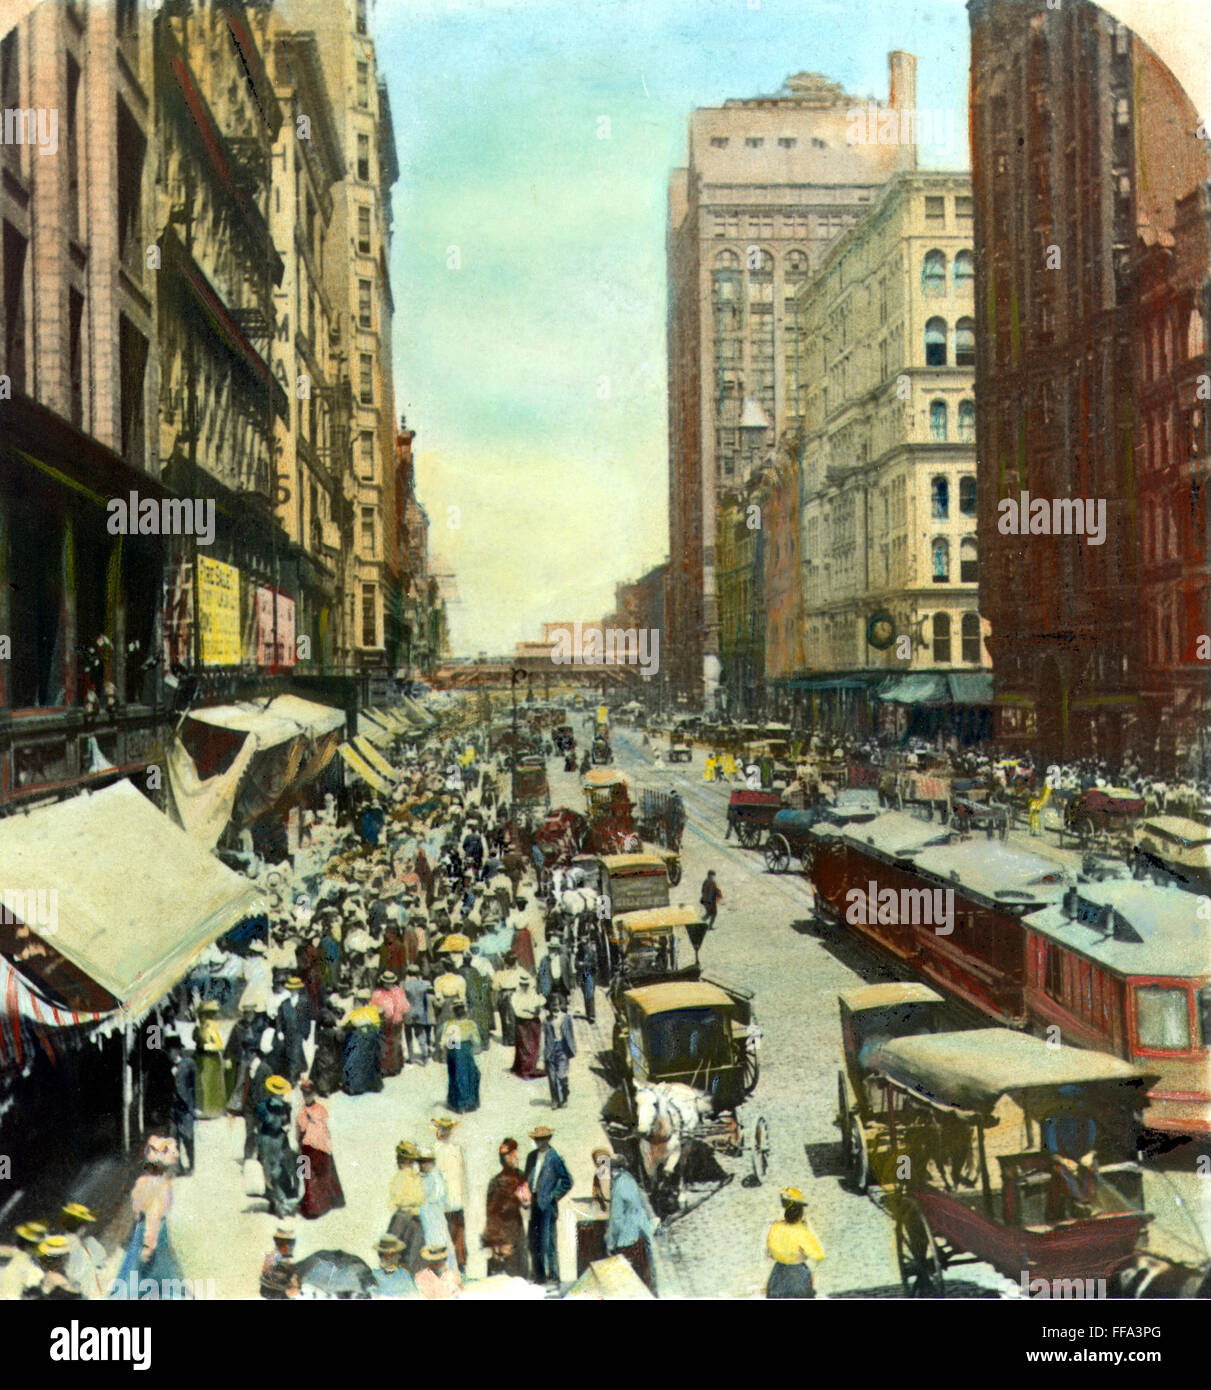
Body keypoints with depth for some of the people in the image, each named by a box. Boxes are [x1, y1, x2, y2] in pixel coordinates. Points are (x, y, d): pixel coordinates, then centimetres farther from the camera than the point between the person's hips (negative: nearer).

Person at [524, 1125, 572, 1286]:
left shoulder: (554, 1158, -9)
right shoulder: (532, 1156, 11)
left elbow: (567, 1182, -7)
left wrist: (553, 1196, -9)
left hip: (547, 1204, -7)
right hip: (535, 1204, 7)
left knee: (547, 1241, -9)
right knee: (534, 1242, 9)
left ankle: (553, 1275, -2)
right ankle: (539, 1276, 17)